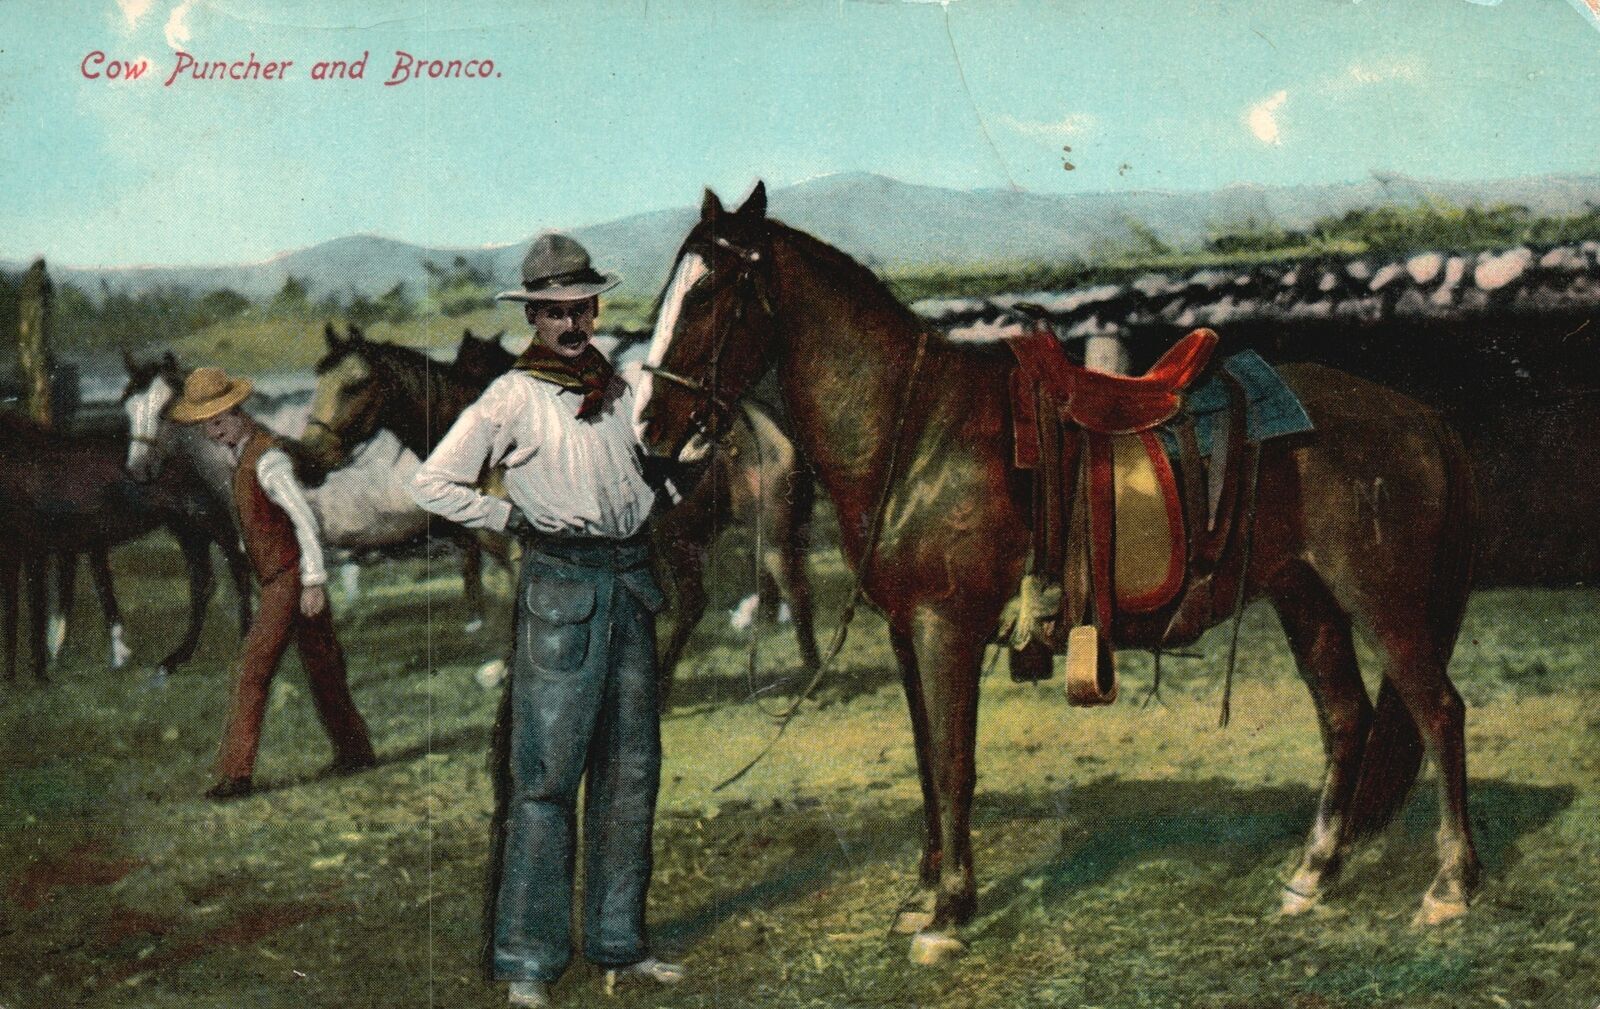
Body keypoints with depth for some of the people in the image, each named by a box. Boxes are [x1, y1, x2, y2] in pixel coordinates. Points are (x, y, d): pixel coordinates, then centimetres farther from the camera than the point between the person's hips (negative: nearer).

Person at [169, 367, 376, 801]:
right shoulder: (243, 452, 14)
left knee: (252, 673, -11)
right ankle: (353, 751, 25)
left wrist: (313, 581, -22)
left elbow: (304, 518, -21)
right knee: (321, 665, 16)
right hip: (279, 580, 10)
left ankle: (235, 772, -10)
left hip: (289, 580, -10)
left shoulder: (266, 459, -17)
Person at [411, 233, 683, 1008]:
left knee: (632, 770, 10)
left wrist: (644, 523, 12)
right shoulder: (513, 396, -5)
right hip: (560, 587, -6)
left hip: (630, 581, 6)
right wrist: (517, 520, -9)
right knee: (546, 776, -5)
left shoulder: (618, 391, 12)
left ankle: (619, 944, 22)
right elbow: (433, 483, -6)